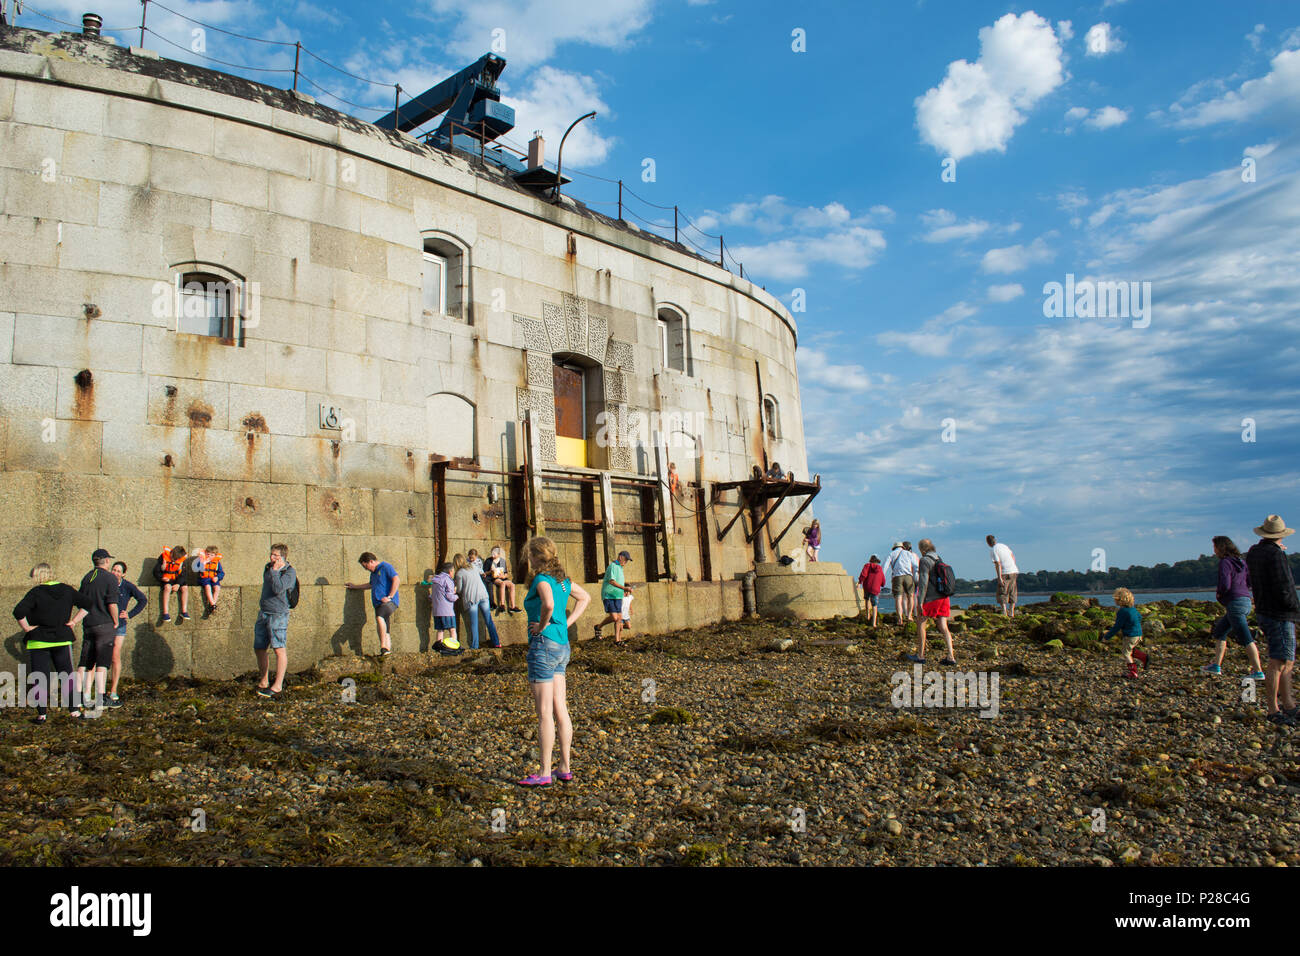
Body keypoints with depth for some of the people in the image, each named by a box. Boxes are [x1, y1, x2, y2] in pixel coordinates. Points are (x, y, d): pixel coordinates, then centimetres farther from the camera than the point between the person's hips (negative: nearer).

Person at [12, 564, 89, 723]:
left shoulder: (36, 592, -11)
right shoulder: (66, 590, 2)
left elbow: (19, 611, -24)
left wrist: (27, 627, -11)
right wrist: (74, 621, 3)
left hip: (39, 641, -3)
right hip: (62, 639, 4)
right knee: (67, 676, 11)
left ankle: (42, 714, 7)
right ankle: (75, 710, 9)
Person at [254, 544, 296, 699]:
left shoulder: (290, 572, -10)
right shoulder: (268, 567, 12)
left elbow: (278, 589, -23)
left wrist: (275, 571, -17)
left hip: (278, 614, -8)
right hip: (263, 612, 8)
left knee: (279, 649, -13)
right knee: (259, 648, 13)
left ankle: (277, 686, -12)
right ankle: (263, 683, 27)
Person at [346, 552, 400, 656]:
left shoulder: (386, 567, -3)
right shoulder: (373, 572, 25)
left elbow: (397, 580, -14)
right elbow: (371, 585, 45)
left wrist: (389, 597, -16)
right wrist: (355, 587, 49)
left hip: (390, 602, -9)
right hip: (378, 604, 9)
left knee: (379, 617, -33)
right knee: (384, 630, 0)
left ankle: (383, 647, -33)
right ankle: (388, 650, -1)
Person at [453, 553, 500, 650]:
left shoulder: (459, 573, -1)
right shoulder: (473, 569, 16)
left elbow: (459, 590, 2)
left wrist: (456, 590, 24)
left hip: (471, 598, -5)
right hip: (483, 595, 5)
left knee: (474, 623, -1)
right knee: (489, 620, 9)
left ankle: (474, 646, -3)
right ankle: (496, 643, 11)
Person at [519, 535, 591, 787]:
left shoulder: (542, 579, -14)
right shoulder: (562, 579, 11)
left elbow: (548, 605, -33)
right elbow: (585, 598, 24)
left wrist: (541, 626, -16)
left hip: (544, 645, -9)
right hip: (562, 645, 9)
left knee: (544, 713, -2)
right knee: (560, 710, 12)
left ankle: (544, 773, 4)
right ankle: (565, 768, 18)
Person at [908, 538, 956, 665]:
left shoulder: (925, 561, -8)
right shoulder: (939, 560, 15)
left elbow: (923, 582, -15)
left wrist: (920, 601, -15)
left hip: (932, 598, -7)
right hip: (944, 597, 7)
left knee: (921, 623, 5)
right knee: (943, 627, 3)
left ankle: (920, 656, 6)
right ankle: (951, 656, -6)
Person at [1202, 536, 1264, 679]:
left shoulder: (1225, 562, -12)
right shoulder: (1241, 561, 13)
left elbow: (1225, 585, -21)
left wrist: (1218, 593, -2)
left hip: (1235, 603, -10)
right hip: (1246, 601, 10)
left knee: (1246, 639, -10)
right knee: (1219, 631, 19)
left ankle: (1258, 671, -11)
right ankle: (1216, 665, 21)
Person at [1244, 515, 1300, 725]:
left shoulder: (1253, 552, 8)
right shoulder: (1275, 554, -18)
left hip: (1263, 611, 9)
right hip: (1280, 615, -9)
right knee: (1278, 663, -4)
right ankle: (1273, 710, 0)